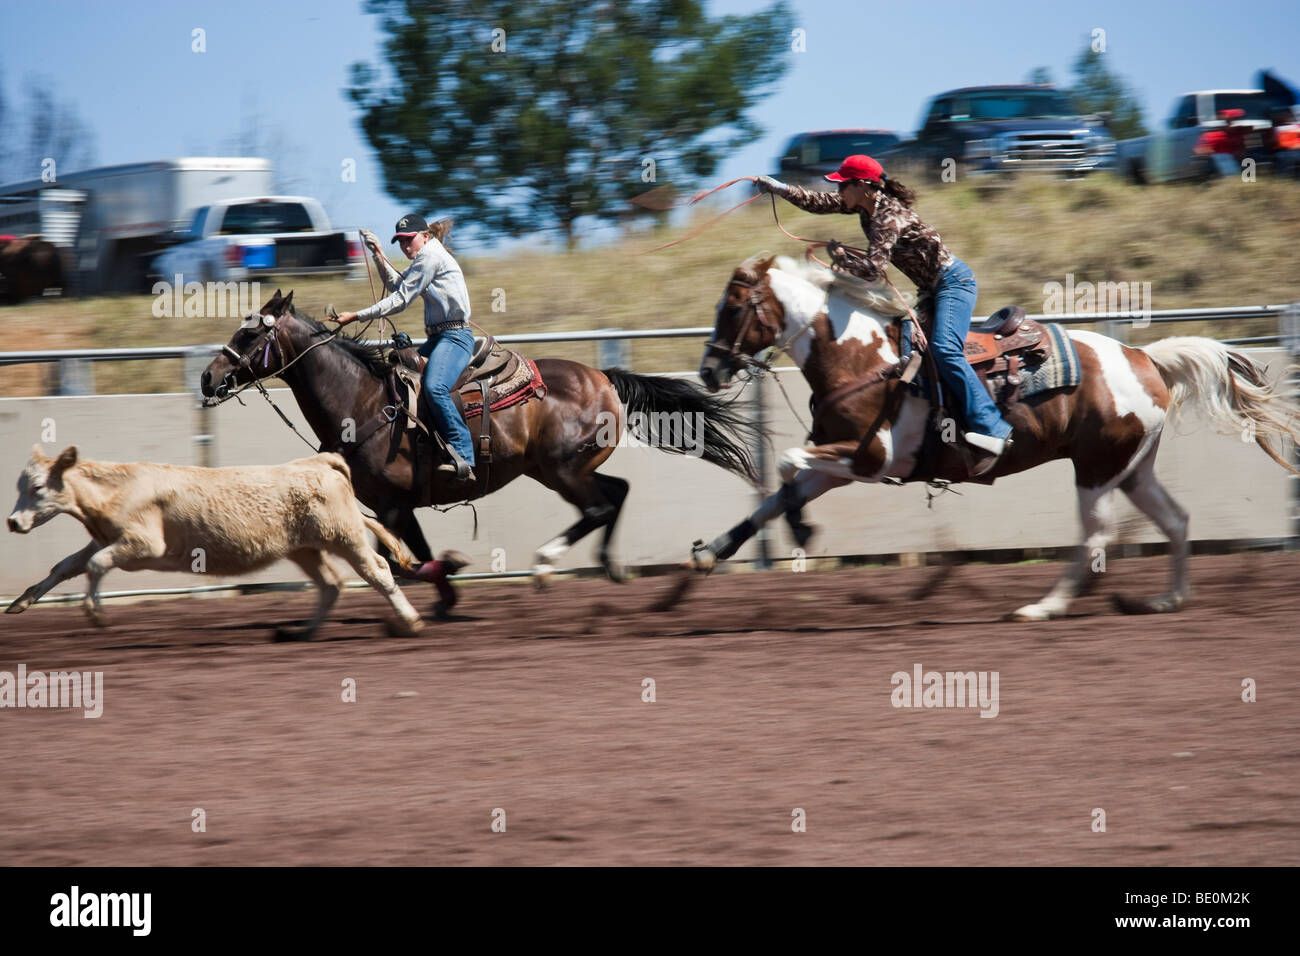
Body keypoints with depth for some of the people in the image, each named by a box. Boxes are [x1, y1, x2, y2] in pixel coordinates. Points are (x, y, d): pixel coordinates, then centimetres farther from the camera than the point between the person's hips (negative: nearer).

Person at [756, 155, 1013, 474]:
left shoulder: (888, 216, -24)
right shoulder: (866, 205, 4)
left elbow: (872, 269, -31)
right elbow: (820, 203, 18)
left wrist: (840, 256, -14)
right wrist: (780, 189, 14)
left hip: (953, 281, -11)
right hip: (933, 288, 11)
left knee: (944, 349, -28)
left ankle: (990, 428, -36)